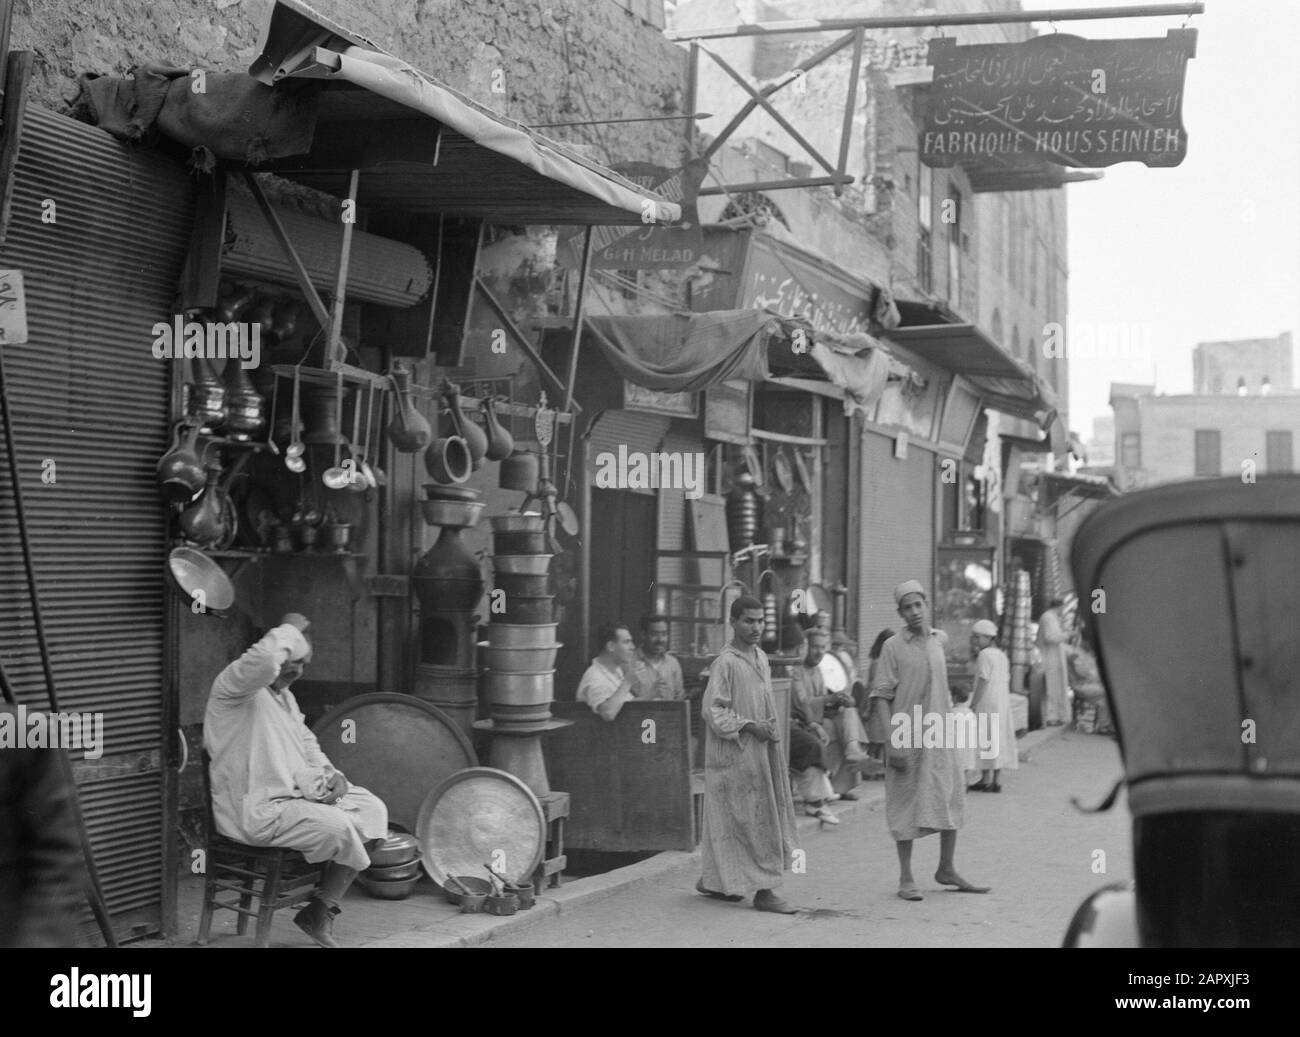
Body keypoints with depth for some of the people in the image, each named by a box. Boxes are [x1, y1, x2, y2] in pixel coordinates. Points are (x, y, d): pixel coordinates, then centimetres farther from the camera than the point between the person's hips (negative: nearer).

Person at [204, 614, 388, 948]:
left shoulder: (284, 695, 19)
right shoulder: (234, 685, -13)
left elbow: (306, 743, 26)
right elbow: (263, 661, -37)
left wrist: (331, 776, 6)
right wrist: (291, 630, -18)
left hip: (297, 794, 10)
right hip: (255, 813, -10)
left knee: (373, 809, 0)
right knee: (337, 827, -27)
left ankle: (320, 913, -2)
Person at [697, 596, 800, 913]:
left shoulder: (761, 659, 11)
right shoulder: (726, 663, -14)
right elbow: (712, 709, -17)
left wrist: (770, 728, 11)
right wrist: (750, 726, -20)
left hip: (761, 750, 8)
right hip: (735, 754, -8)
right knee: (754, 820, -5)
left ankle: (713, 880, 24)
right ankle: (763, 890, 0)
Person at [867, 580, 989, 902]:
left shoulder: (940, 639, 8)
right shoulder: (893, 646, -8)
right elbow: (881, 696, -11)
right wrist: (890, 743, -18)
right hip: (907, 737, -5)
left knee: (952, 799, 7)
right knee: (906, 806, 0)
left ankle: (946, 870, 21)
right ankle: (906, 878, 7)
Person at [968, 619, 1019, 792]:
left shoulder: (985, 655, -11)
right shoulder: (1002, 655, 15)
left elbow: (983, 682, -16)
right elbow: (1006, 682, 15)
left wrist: (973, 705, -14)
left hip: (987, 704, -9)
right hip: (1003, 703, 9)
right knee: (998, 740, 9)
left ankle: (986, 780, -6)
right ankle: (995, 780, 11)